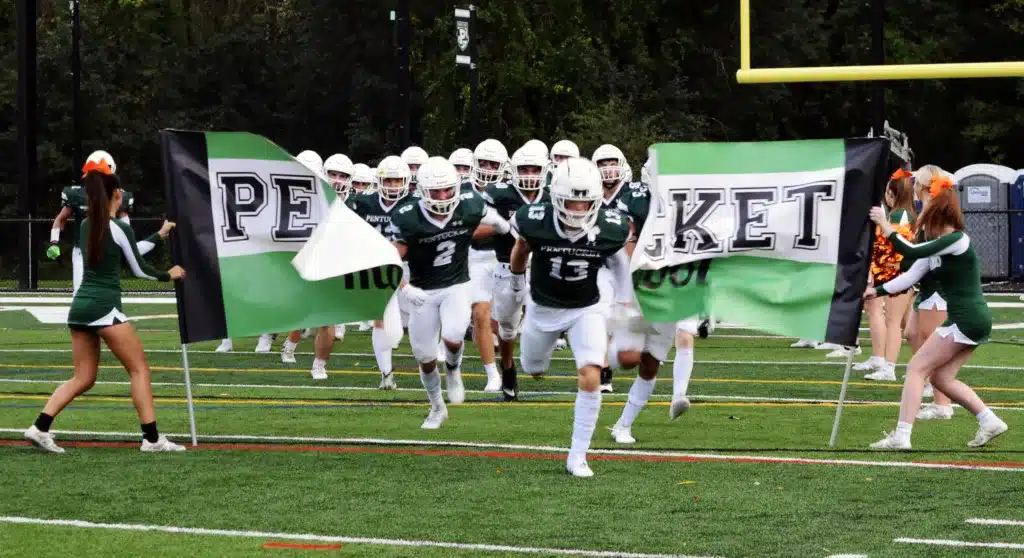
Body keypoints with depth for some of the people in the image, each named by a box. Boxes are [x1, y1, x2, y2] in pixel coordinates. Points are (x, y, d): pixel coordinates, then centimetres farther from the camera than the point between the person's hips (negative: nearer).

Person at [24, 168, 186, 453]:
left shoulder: (86, 226, 12)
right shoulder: (120, 229, -8)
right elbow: (139, 269, 1)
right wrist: (169, 275, 17)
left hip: (79, 307, 7)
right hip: (104, 308, -7)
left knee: (83, 378, 12)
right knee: (139, 368, 1)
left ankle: (40, 427, -1)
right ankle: (152, 438, -3)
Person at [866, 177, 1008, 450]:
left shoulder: (957, 241, -14)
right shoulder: (937, 246, 14)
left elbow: (911, 252, -24)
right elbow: (909, 277, 17)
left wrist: (886, 227, -16)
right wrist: (877, 291, 11)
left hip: (967, 319, -9)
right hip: (975, 320, 9)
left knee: (917, 368, -7)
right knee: (941, 377, 13)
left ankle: (901, 436, -11)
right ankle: (990, 421, 13)